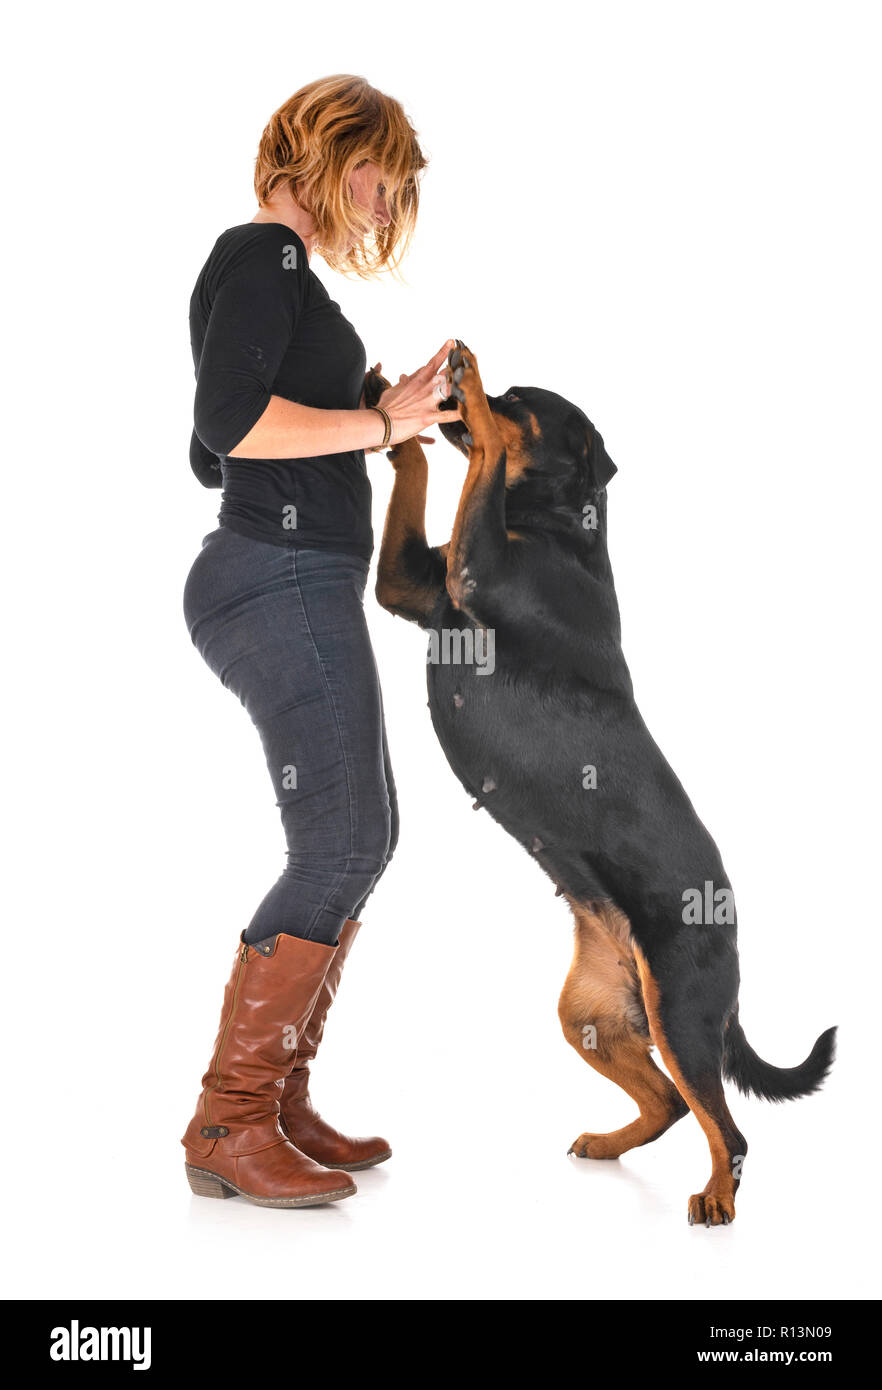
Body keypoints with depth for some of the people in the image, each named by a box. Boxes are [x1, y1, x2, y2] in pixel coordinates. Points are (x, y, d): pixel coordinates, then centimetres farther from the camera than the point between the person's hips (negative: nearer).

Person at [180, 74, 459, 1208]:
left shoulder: (271, 268, 22)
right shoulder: (263, 253, -8)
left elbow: (211, 455, 24)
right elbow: (230, 421, -23)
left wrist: (381, 409, 20)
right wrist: (380, 423, -14)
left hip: (296, 586, 11)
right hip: (287, 580, -11)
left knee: (363, 840, 12)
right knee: (337, 850, -9)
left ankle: (281, 1102, 18)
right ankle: (228, 1123, -1)